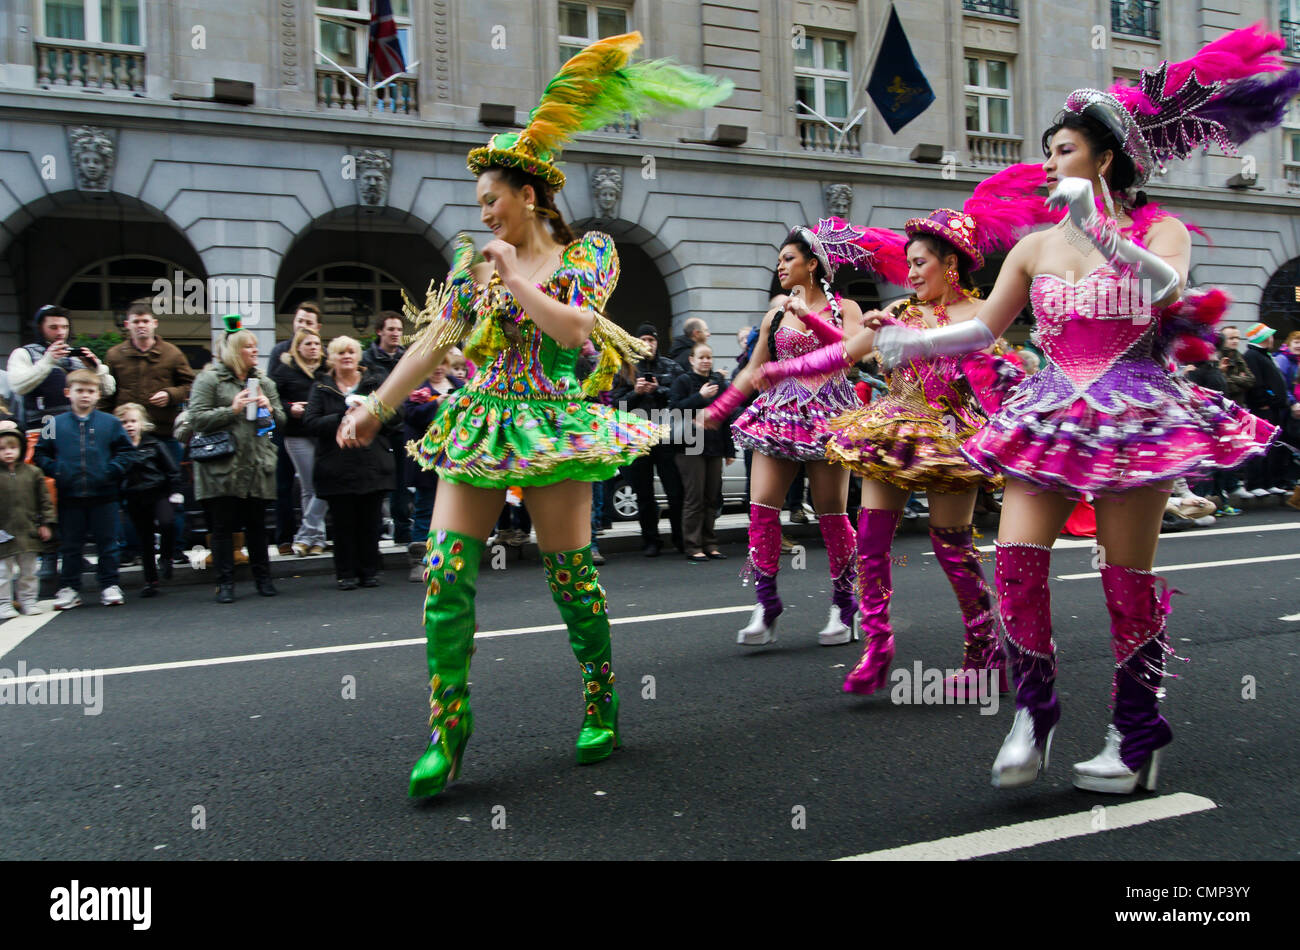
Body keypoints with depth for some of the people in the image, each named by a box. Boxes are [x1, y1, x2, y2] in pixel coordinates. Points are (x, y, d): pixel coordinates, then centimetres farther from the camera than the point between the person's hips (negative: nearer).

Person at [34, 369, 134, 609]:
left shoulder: (110, 423, 1)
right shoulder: (56, 424, 3)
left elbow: (127, 452, 3)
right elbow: (40, 454, 8)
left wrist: (111, 471, -9)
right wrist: (56, 471, -7)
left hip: (103, 495, -1)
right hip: (69, 497, 1)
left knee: (107, 544, 6)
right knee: (70, 545, 9)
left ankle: (109, 586, 16)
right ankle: (69, 588, 19)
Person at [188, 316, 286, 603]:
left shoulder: (264, 381, 15)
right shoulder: (209, 379, 0)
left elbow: (280, 420, 17)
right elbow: (197, 418, -9)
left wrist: (269, 409, -4)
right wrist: (232, 410, -16)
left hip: (257, 467, 4)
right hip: (222, 467, -4)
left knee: (257, 525, 9)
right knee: (222, 526, 1)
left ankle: (263, 578, 19)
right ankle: (225, 583, 9)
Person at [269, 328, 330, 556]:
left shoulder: (328, 370, 14)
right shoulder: (286, 369, 6)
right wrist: (289, 408, -11)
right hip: (298, 436, -2)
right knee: (310, 489, 2)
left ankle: (304, 536, -1)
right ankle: (317, 537, 9)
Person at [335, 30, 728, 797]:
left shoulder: (590, 252, 2)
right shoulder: (475, 258, 11)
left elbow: (572, 329, -14)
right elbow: (434, 341, 9)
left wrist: (514, 278, -9)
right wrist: (376, 407, 3)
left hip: (553, 430, -3)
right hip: (478, 424, 4)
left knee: (572, 574, 2)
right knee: (445, 574, -7)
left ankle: (603, 709, 23)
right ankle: (447, 727, 2)